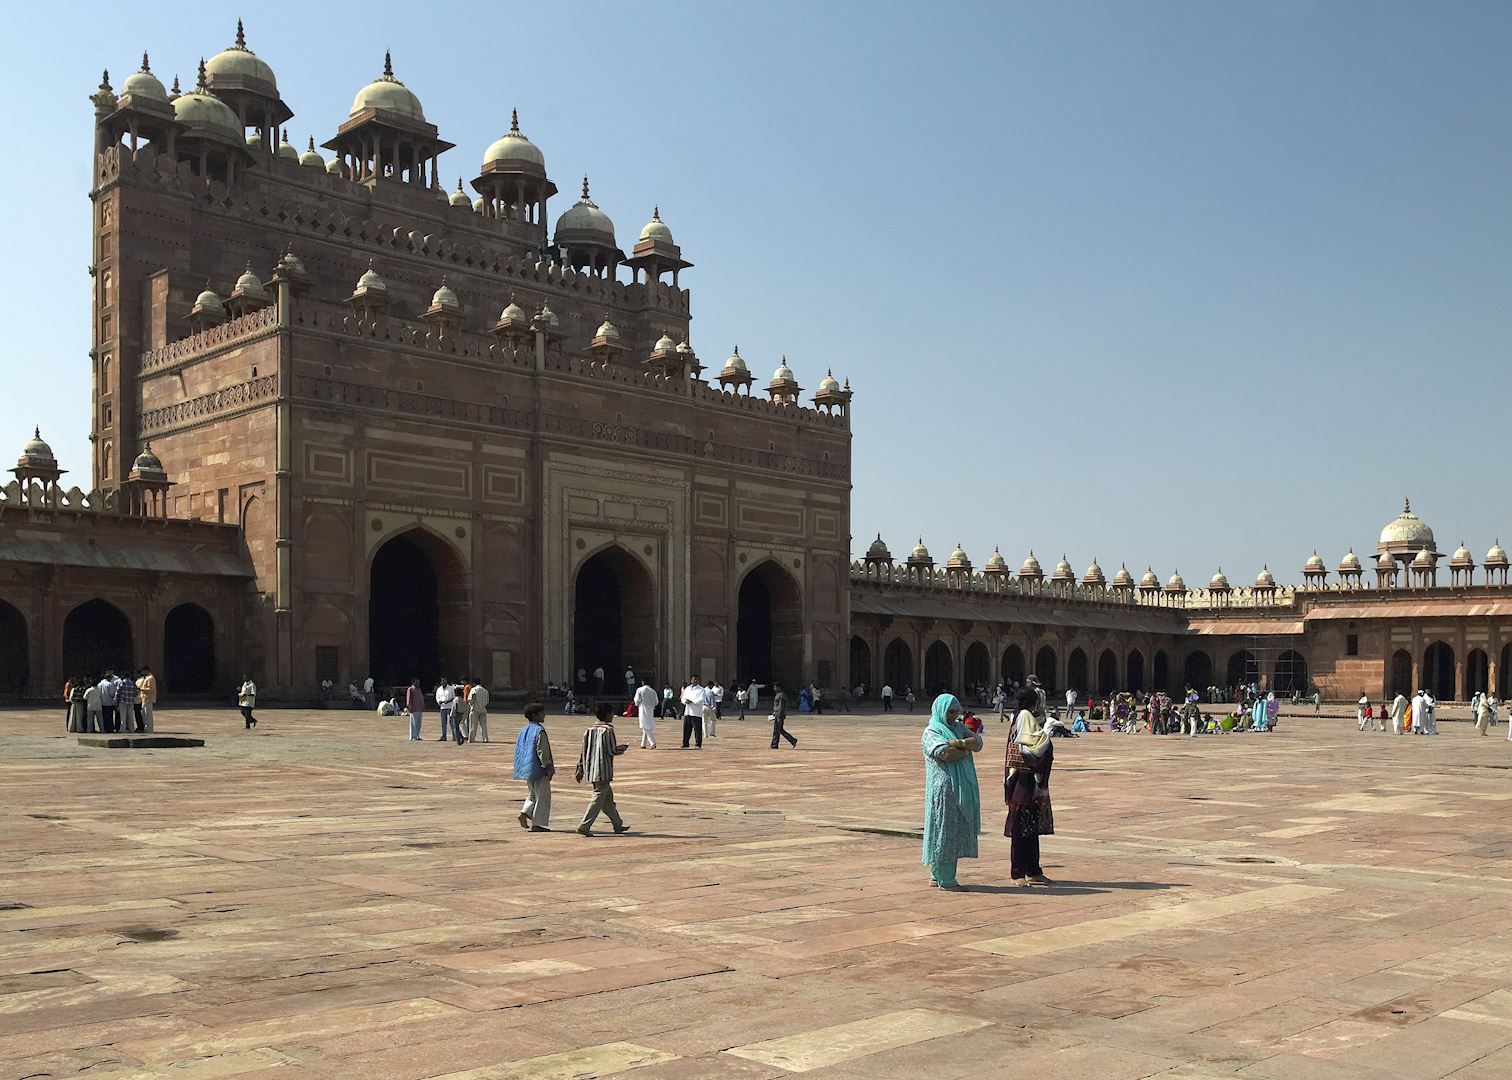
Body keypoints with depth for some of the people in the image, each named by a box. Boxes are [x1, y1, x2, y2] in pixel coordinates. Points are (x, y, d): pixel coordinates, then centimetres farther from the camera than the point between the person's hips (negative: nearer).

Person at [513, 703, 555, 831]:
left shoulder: (524, 730, 9)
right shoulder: (539, 731, -17)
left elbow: (518, 747, 15)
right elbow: (542, 751, -20)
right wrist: (549, 767, -14)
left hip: (526, 767, 8)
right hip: (538, 768, -8)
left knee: (532, 794, 22)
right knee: (542, 796, 1)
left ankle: (525, 813, 3)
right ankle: (537, 824, 3)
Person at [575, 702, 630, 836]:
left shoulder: (590, 730, 9)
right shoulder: (608, 730, -13)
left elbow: (583, 751, 10)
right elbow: (611, 751, -16)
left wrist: (580, 769, 13)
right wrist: (622, 748, 5)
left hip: (591, 770, 8)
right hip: (603, 771, -8)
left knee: (608, 798, 17)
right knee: (598, 799, -5)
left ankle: (618, 825, 27)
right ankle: (584, 826, -12)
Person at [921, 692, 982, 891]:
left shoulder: (959, 728, 16)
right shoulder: (931, 732, -6)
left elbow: (978, 742, 0)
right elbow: (946, 754, -22)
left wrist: (958, 744, -16)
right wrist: (967, 750, -6)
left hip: (962, 790, 8)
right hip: (944, 789, -8)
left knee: (957, 832, 10)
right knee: (945, 832, -5)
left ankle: (937, 875, 19)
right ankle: (945, 880, 1)